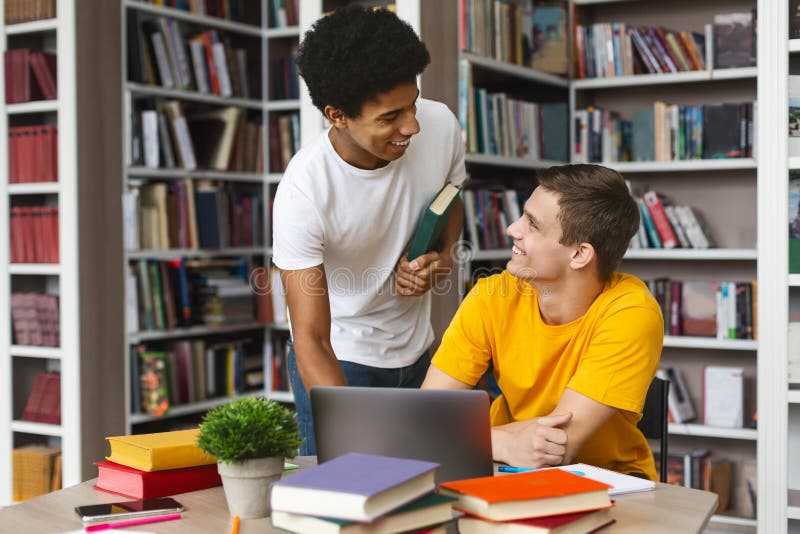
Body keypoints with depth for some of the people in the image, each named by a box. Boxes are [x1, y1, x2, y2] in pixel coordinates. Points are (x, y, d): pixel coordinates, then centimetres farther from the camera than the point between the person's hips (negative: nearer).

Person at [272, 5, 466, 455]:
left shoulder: (441, 126, -16)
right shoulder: (303, 192, -29)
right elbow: (311, 342, -29)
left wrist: (441, 256, -14)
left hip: (418, 349, 4)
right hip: (339, 360, -4)